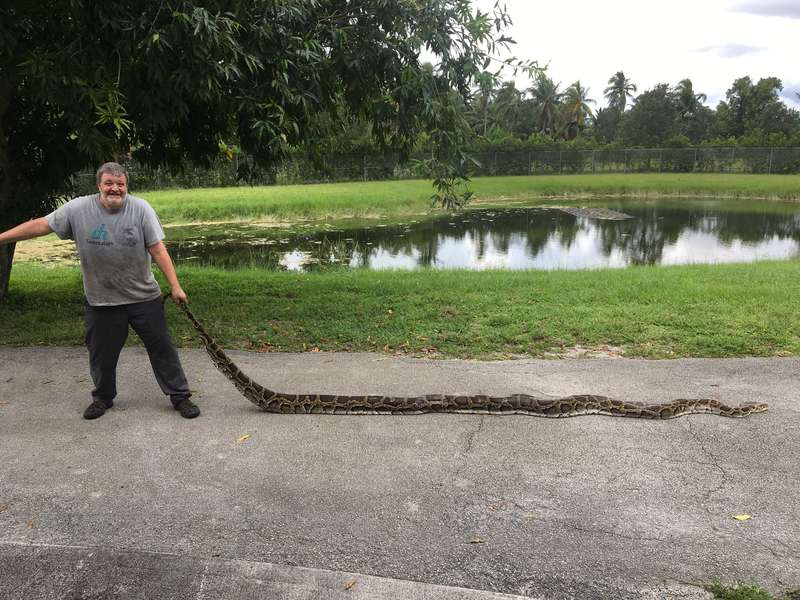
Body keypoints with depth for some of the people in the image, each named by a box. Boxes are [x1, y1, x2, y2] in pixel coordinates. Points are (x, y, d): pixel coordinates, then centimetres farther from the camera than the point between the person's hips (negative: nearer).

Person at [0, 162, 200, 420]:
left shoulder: (140, 209, -9)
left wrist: (175, 286, -12)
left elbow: (158, 250, -10)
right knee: (102, 353, 16)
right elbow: (40, 225, 2)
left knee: (162, 348, 3)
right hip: (101, 301, 2)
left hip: (144, 298, -1)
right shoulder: (78, 209, -6)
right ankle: (103, 397, 39)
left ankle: (180, 396, 17)